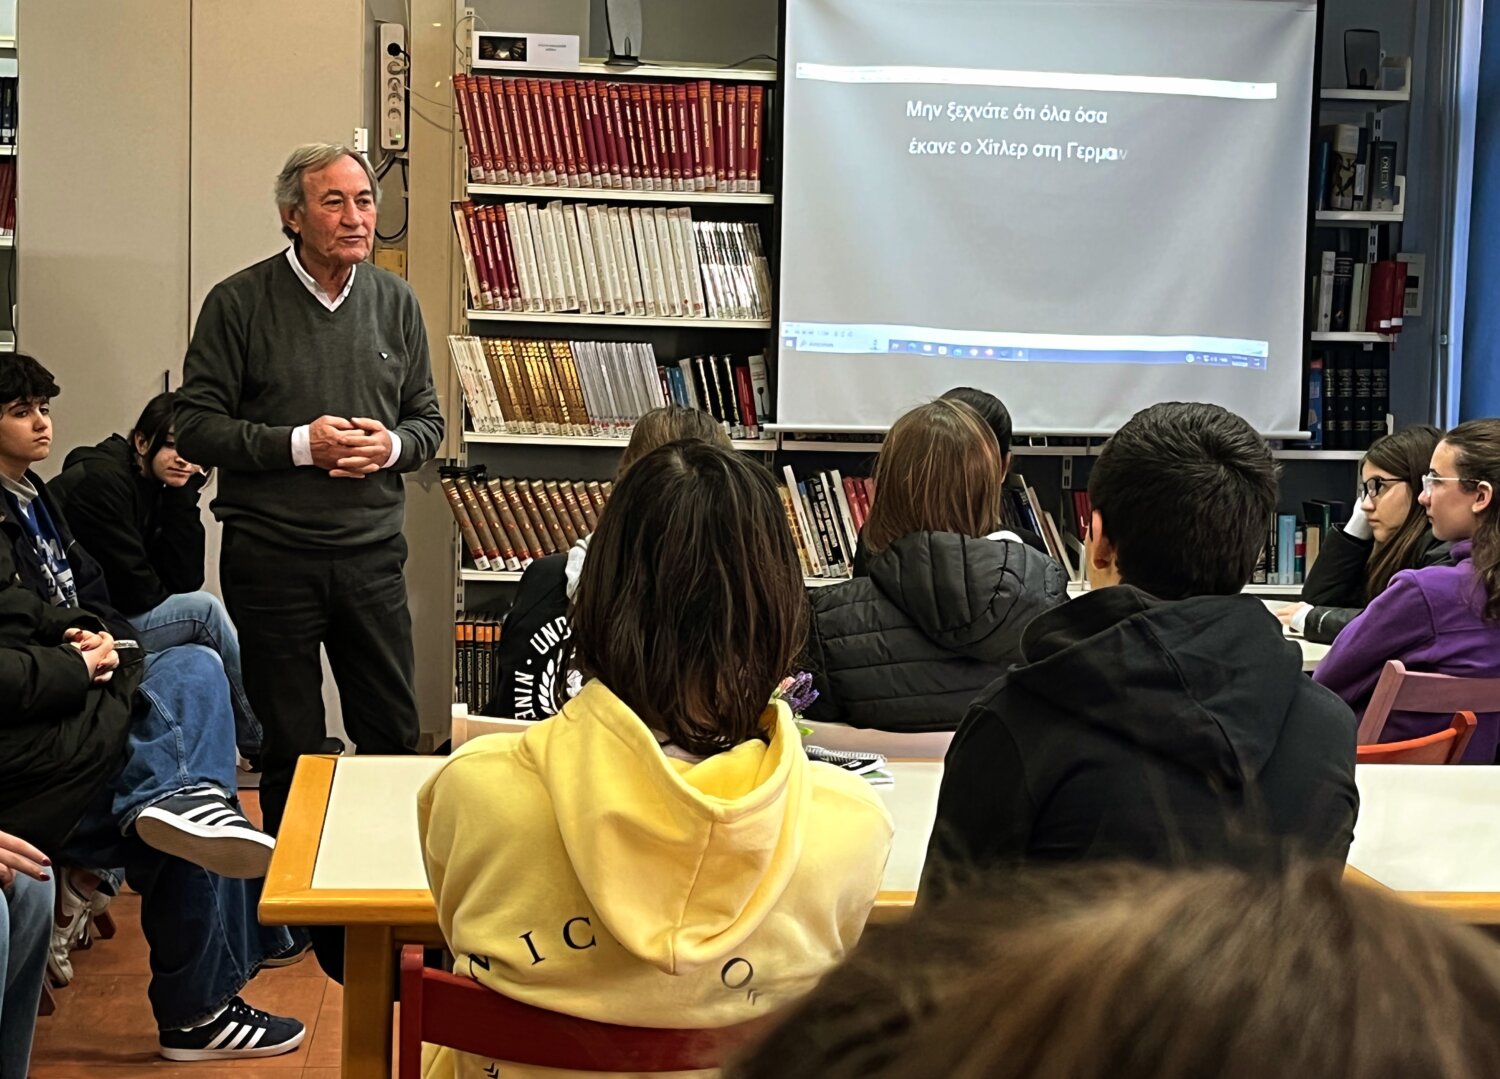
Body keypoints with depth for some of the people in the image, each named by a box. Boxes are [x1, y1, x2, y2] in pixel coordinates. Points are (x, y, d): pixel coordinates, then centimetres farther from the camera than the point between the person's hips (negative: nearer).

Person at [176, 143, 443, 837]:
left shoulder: (395, 302, 8)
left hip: (372, 552, 3)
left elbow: (428, 419, 14)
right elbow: (195, 427, -7)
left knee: (394, 737, 7)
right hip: (271, 553, -3)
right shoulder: (239, 303, -4)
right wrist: (298, 444, -17)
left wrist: (391, 445, -8)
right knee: (289, 747, 8)